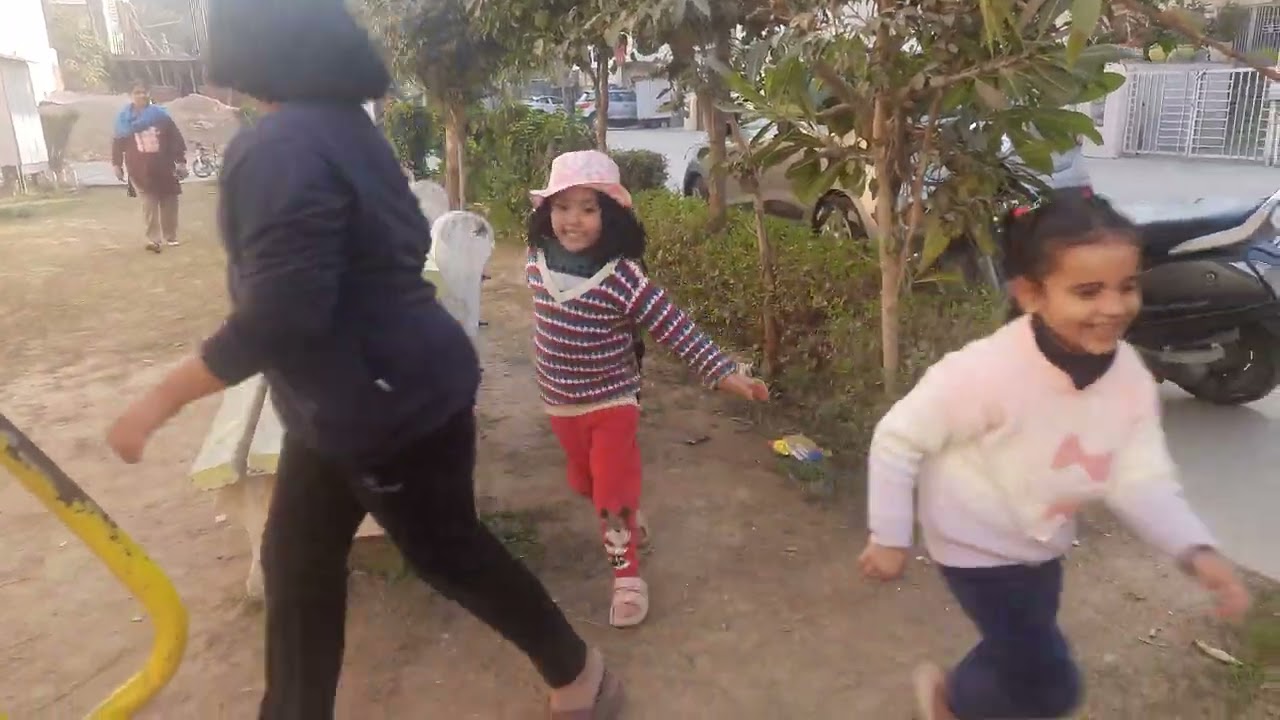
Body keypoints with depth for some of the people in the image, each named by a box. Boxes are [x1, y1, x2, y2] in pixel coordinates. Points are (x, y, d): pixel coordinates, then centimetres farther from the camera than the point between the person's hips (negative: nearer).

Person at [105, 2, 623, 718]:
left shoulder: (281, 147, -25)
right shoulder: (341, 123, 6)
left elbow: (279, 316, -28)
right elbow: (403, 245, 15)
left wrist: (161, 400, -17)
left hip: (390, 401, -10)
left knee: (448, 552, 9)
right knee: (297, 557, 18)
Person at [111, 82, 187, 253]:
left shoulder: (160, 114, 1)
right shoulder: (124, 118, 3)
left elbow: (176, 138, 1)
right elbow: (118, 143, 9)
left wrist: (181, 161, -3)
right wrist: (117, 164, 8)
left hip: (163, 168, 1)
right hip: (140, 170, -1)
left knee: (169, 202, 7)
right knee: (148, 204, -8)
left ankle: (170, 237, 22)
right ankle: (153, 239, -7)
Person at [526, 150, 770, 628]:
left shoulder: (621, 276, -24)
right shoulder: (538, 261, -8)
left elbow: (676, 329, -23)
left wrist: (723, 372, -28)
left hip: (611, 402, -6)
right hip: (560, 403, 6)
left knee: (614, 489, 1)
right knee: (586, 483, 22)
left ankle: (627, 574, 20)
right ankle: (629, 528, 48)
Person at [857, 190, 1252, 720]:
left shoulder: (1130, 377, -15)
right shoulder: (989, 372, -35)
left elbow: (1141, 480, -12)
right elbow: (897, 439, -25)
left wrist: (1196, 551, -29)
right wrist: (889, 538, -18)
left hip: (1040, 542, 7)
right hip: (979, 545, -6)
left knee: (1020, 652, 27)